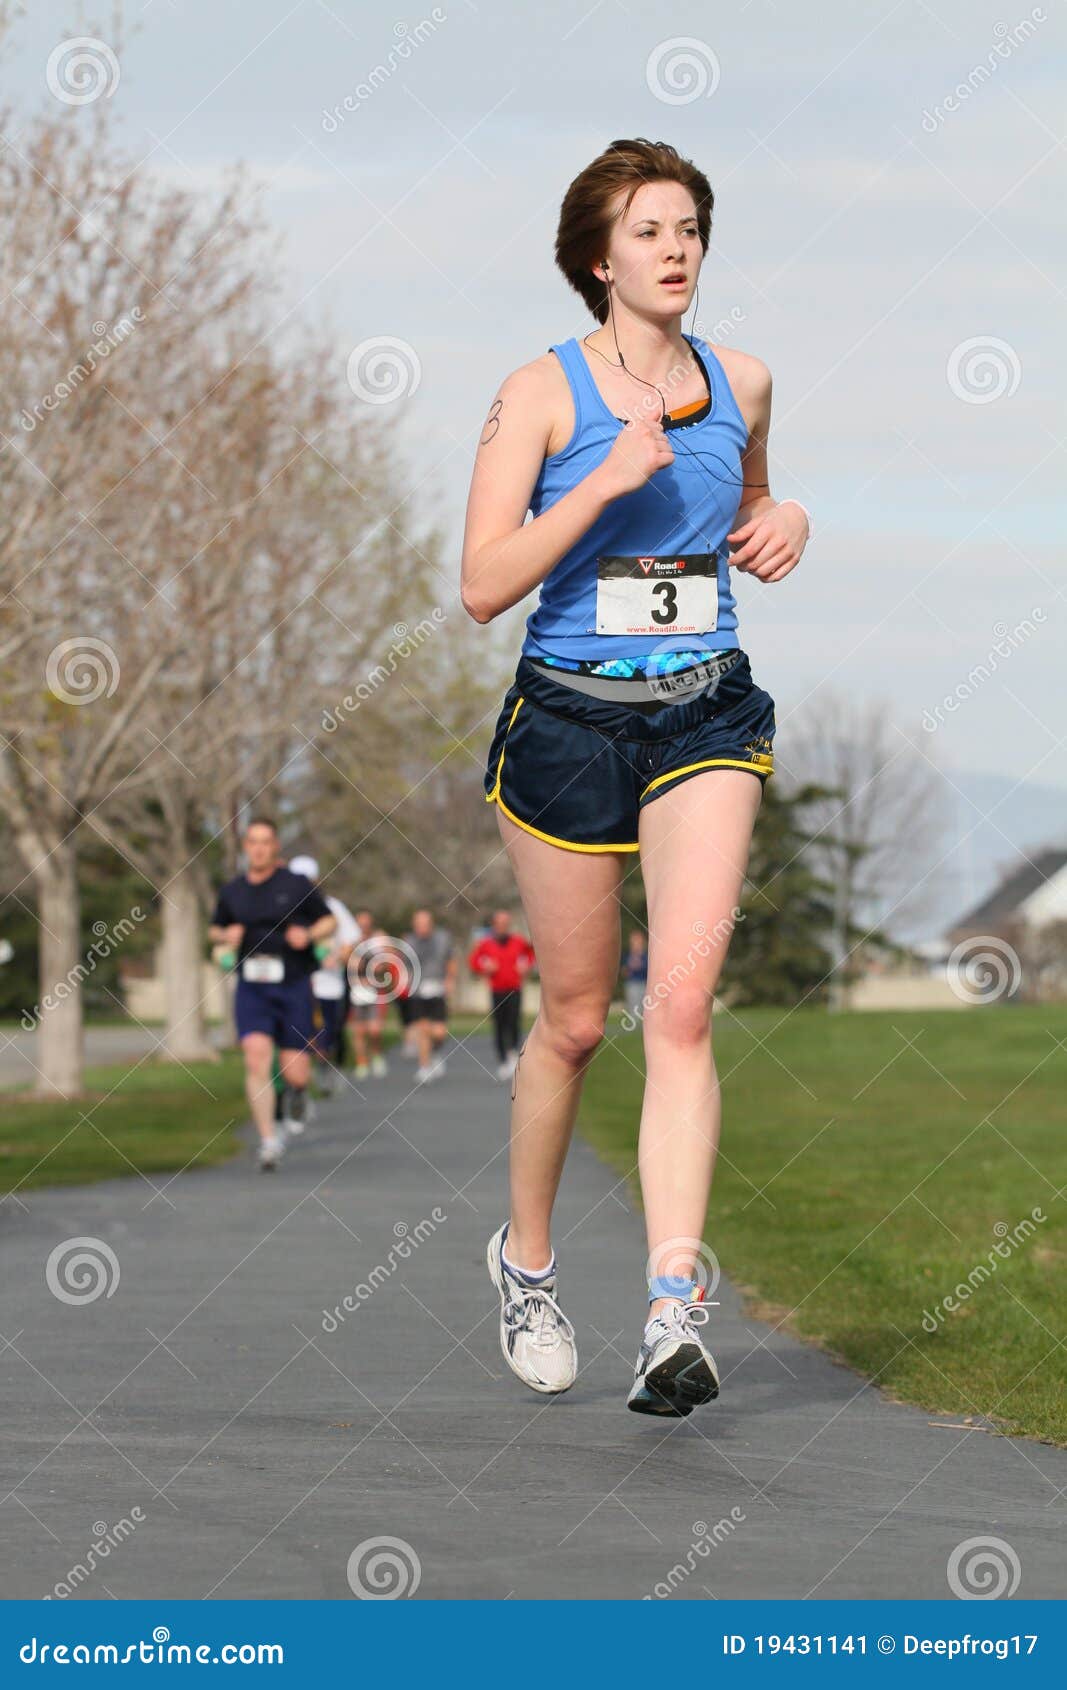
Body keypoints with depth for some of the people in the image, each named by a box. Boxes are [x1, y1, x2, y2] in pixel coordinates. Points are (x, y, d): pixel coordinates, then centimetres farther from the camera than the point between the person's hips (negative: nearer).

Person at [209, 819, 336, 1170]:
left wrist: (309, 934, -14)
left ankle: (297, 1092, 36)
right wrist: (225, 936, -4)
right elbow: (215, 930, 20)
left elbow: (330, 920, 7)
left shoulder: (296, 885, -2)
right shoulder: (232, 891, 6)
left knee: (295, 1073, -3)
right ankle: (268, 1140, -13)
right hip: (251, 989, 1)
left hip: (293, 987, -1)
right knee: (256, 1057, -18)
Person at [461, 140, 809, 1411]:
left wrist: (782, 526, 5)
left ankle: (675, 1308, -21)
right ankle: (526, 1257, 34)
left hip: (705, 718, 2)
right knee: (574, 1019, 8)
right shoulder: (541, 393, -6)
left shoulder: (739, 384, 7)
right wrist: (610, 477, -22)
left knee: (683, 1004, -15)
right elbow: (483, 586, -13)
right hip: (569, 719, -2)